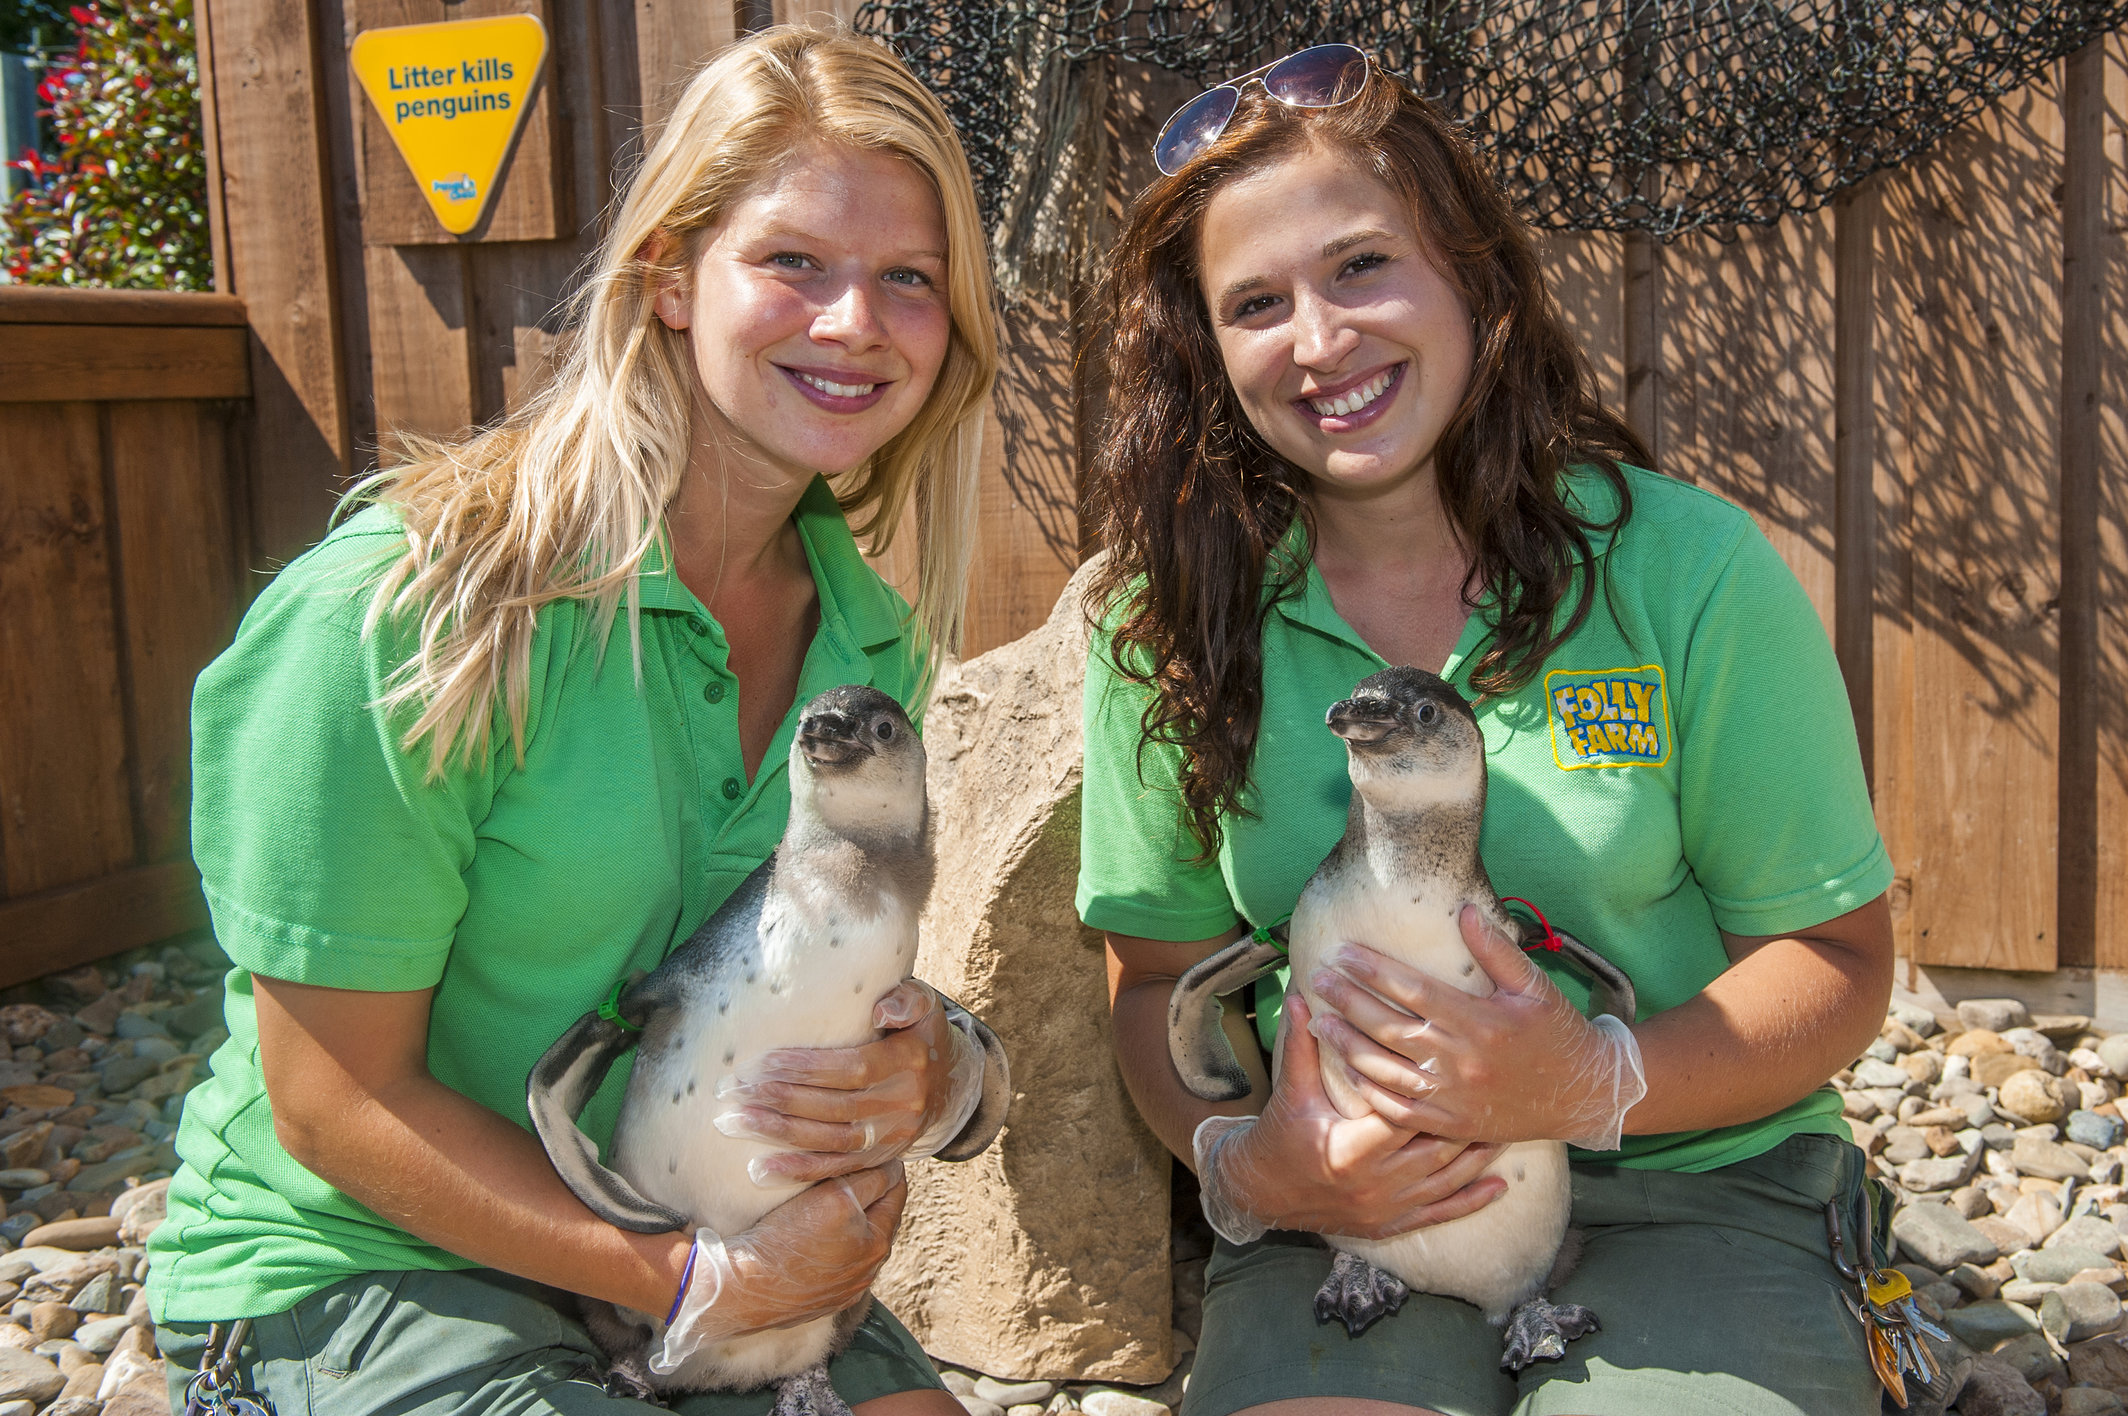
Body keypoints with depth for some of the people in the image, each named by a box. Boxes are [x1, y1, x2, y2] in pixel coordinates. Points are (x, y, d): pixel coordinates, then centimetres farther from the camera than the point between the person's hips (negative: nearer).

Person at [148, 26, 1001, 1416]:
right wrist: (693, 1278, -22)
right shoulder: (412, 607, -21)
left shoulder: (871, 635, -1)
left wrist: (914, 1073, -14)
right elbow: (332, 1103, -16)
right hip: (351, 1264, -5)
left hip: (701, 1249, 5)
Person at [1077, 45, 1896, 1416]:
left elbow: (1839, 961, -1)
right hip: (1343, 1214, 1)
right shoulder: (1173, 622, -1)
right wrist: (1240, 1162, -14)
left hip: (1698, 1189, 0)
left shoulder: (1690, 569, -6)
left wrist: (1596, 1083, -19)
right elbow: (1160, 978, 7)